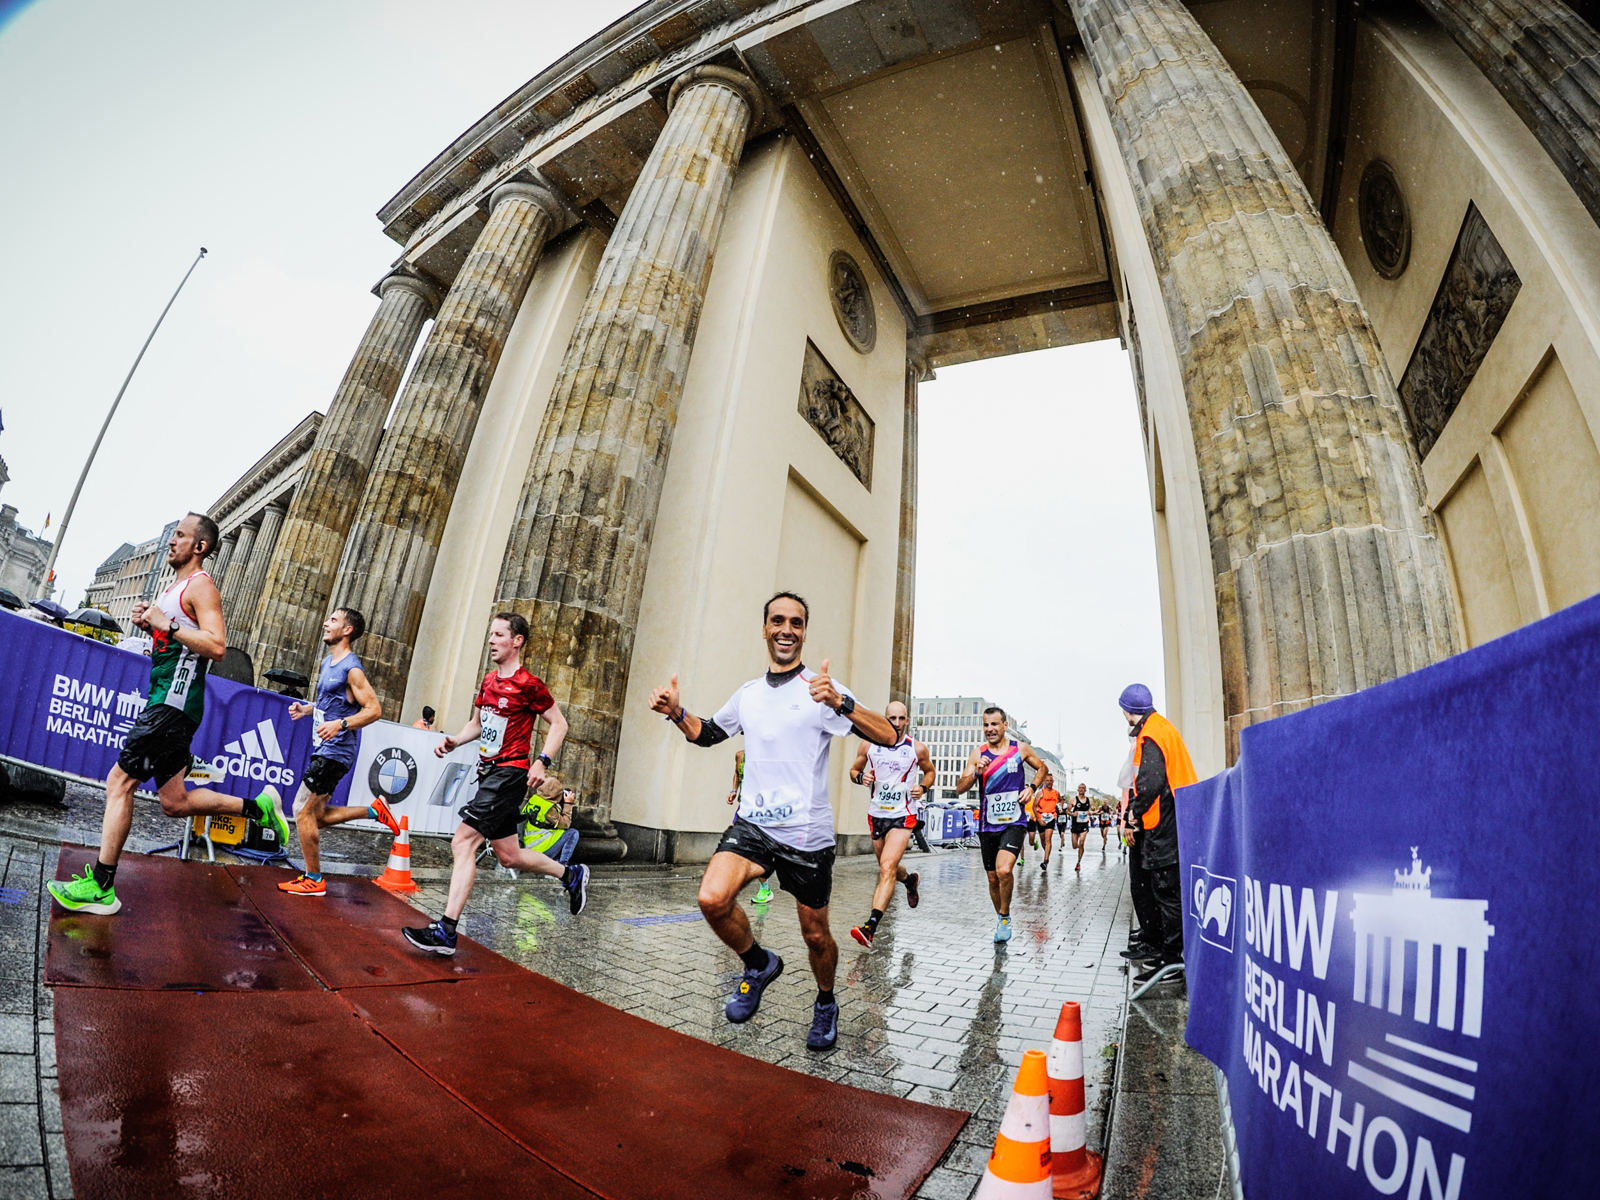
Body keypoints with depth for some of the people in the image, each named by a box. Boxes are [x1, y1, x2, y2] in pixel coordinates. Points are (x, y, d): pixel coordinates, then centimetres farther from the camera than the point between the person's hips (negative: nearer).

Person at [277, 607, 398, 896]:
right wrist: (306, 709, 10)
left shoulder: (352, 669, -15)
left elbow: (374, 709, -20)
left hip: (335, 751, -10)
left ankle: (314, 880, 7)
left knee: (303, 811, -5)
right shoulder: (326, 664, 14)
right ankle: (374, 809, 21)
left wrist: (340, 724, -30)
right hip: (323, 750, 10)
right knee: (317, 816, 13)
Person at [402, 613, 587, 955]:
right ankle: (571, 874, 33)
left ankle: (446, 932, -6)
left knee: (462, 842, -13)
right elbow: (476, 724, 22)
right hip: (489, 772, 9)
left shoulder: (528, 684, -12)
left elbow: (559, 724, -8)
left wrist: (542, 762, -19)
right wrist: (454, 741, 4)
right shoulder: (488, 681, 12)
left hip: (510, 773, -9)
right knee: (508, 856, 15)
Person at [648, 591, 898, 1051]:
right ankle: (759, 964, 11)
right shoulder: (748, 693, 7)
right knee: (712, 899, -20)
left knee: (815, 935, 9)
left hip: (806, 833, -3)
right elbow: (707, 732, 24)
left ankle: (826, 1003, 43)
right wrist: (677, 713, 4)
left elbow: (888, 735, -20)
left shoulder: (821, 688, -9)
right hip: (752, 823, 3)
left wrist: (839, 703, -36)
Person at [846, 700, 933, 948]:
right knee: (887, 868, 21)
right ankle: (910, 880, 55)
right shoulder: (869, 744, -3)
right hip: (876, 814, 4)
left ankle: (870, 927, -23)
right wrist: (861, 777, -14)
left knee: (887, 868, -19)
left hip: (902, 816, -4)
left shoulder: (918, 749, -6)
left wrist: (923, 787, -7)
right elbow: (854, 769, 9)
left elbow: (930, 771, 13)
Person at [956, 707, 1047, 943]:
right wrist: (976, 773, -21)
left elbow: (1041, 768, 17)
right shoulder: (977, 755, 0)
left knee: (1004, 870, -23)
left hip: (1014, 822, -2)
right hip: (987, 825, 3)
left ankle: (1004, 917, 2)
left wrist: (1032, 788, 0)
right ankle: (1001, 920, 36)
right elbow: (959, 788, -4)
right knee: (993, 878, 11)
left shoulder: (1021, 749, -1)